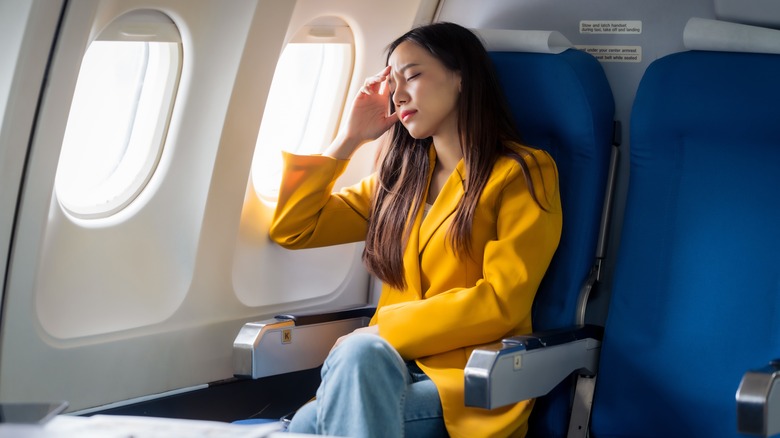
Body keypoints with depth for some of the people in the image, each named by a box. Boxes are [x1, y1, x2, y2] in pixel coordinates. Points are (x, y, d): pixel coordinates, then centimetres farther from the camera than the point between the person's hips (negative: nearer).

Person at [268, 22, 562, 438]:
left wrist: (380, 330, -14)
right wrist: (349, 138, 14)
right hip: (391, 367, 4)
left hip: (472, 381, -4)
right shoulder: (400, 177, 20)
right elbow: (293, 228, 19)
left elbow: (500, 303, -10)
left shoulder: (521, 174, 1)